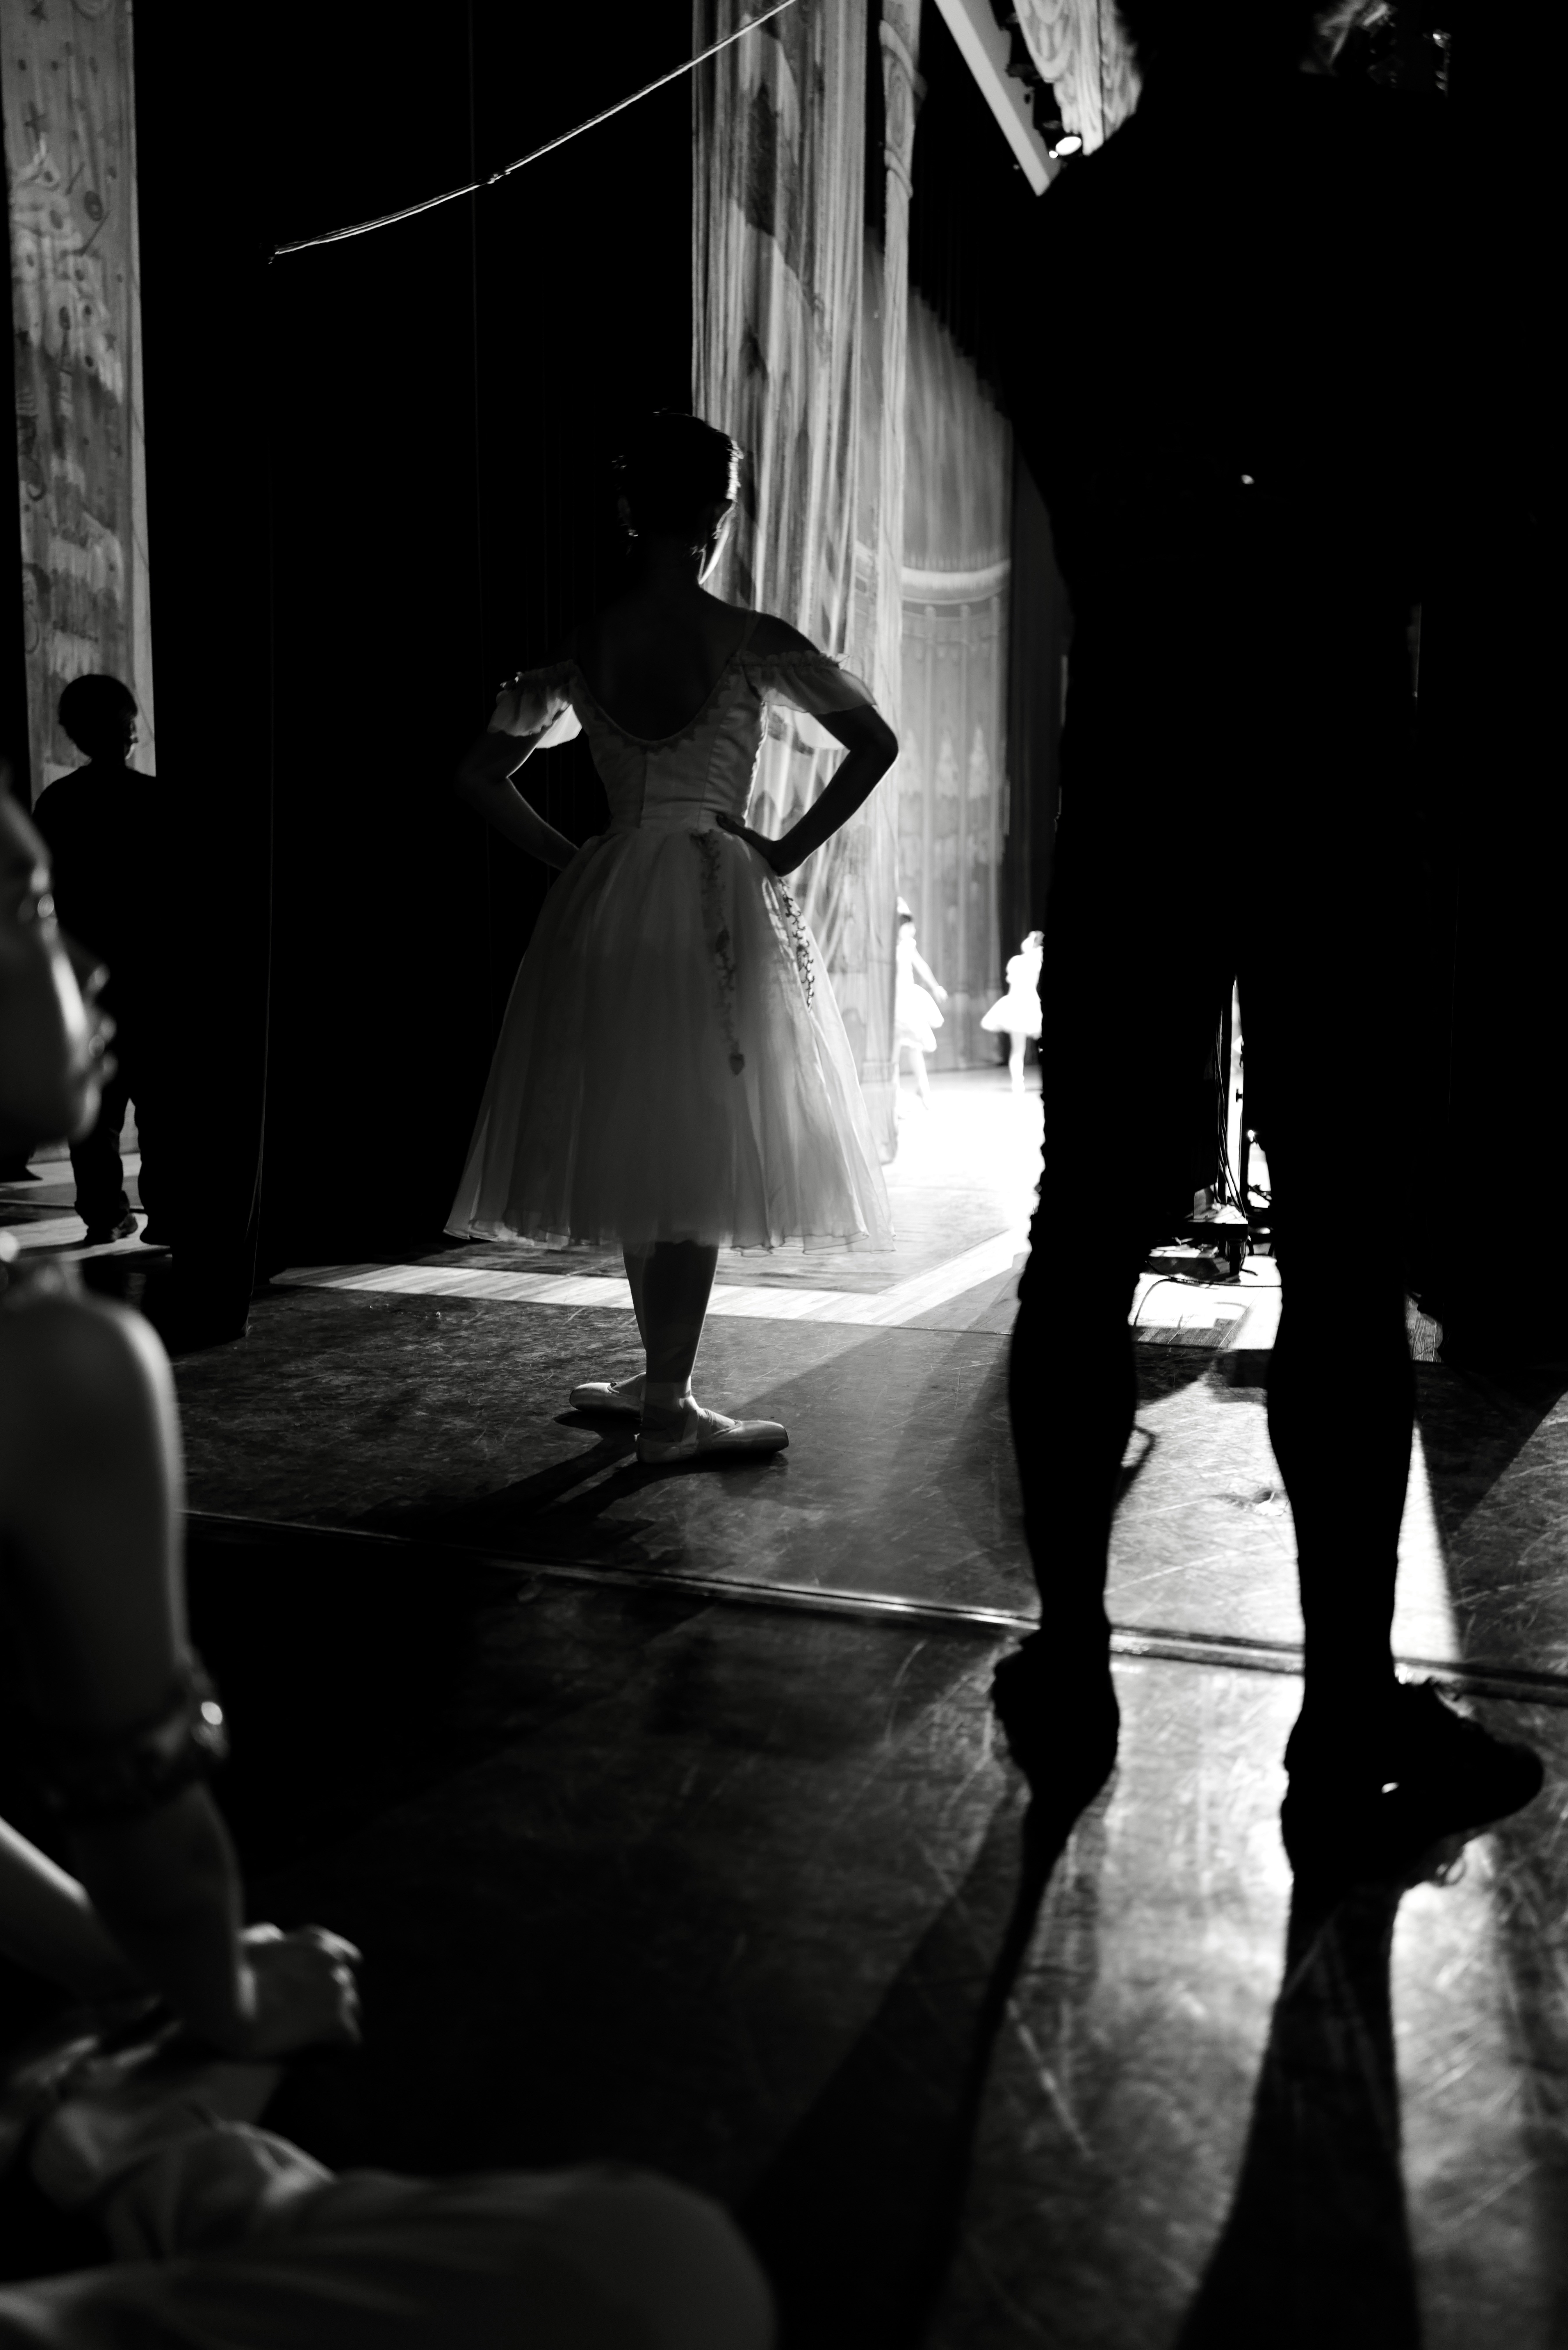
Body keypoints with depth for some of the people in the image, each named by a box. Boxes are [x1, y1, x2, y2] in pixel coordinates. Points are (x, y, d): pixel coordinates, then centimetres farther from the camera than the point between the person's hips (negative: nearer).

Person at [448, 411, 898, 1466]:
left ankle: (662, 1372, 23)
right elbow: (876, 744, -6)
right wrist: (790, 849, -2)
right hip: (722, 905, -4)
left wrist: (572, 857, 10)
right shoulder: (753, 643, -6)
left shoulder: (578, 648, 5)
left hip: (604, 907, 4)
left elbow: (482, 775, 8)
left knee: (637, 1142, 14)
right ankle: (668, 1408, 2)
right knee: (702, 1149, -1)